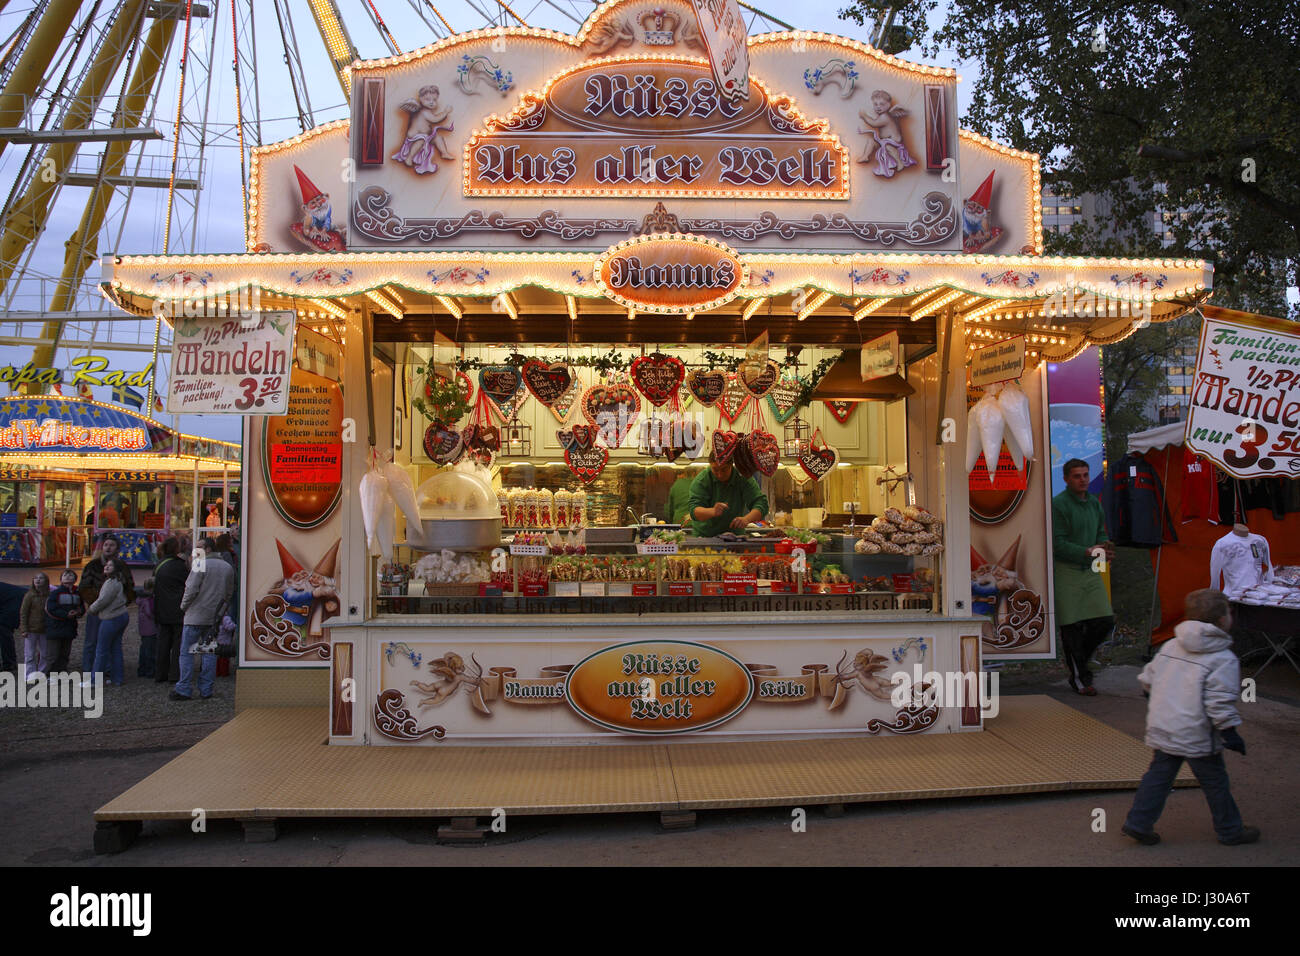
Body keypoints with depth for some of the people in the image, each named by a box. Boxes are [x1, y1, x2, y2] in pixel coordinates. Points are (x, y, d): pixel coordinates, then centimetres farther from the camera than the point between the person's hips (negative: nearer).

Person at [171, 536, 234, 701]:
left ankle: (184, 689, 1)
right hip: (215, 618, 6)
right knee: (208, 652, 10)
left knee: (187, 652, 1)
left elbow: (191, 589, -15)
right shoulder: (228, 567, 9)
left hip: (196, 615, -6)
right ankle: (206, 690, 11)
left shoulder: (201, 564, -11)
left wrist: (184, 606, 1)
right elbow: (229, 593, 13)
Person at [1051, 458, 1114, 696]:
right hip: (1066, 572, -6)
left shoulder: (1094, 502, 12)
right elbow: (1058, 544, -15)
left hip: (1091, 571, 7)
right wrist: (1087, 552, -23)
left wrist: (1106, 548, -2)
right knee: (1072, 627, 0)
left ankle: (1079, 657, 25)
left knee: (1105, 621, 2)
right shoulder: (1058, 504, -10)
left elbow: (1100, 533, 20)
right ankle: (1079, 678, 12)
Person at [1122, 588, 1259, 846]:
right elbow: (1219, 702, -20)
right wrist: (1230, 732, -12)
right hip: (1197, 736, -6)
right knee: (1215, 783, 11)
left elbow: (1147, 678, 15)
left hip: (1161, 728, 6)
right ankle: (1230, 831, 27)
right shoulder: (1223, 659, -13)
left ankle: (1138, 823, 10)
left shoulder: (1169, 646, 8)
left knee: (1158, 775, 12)